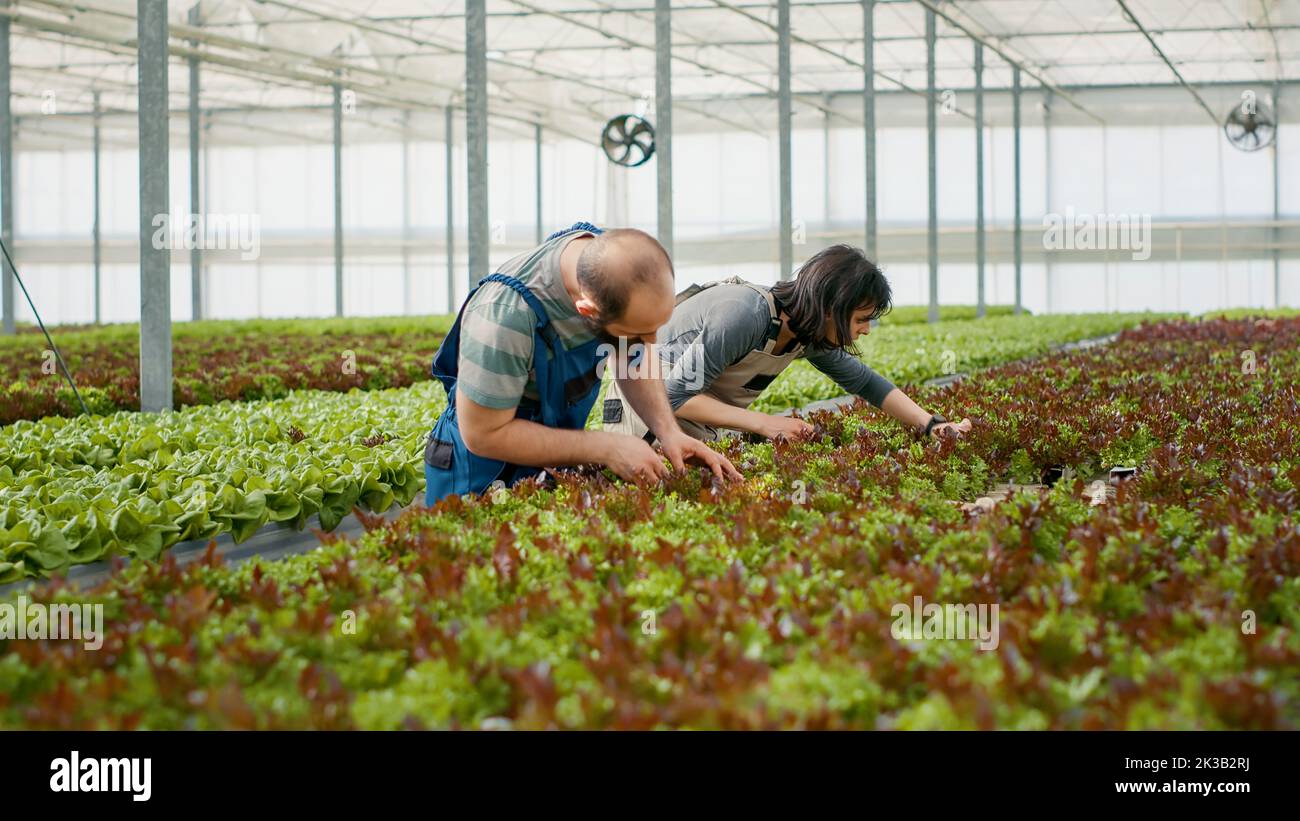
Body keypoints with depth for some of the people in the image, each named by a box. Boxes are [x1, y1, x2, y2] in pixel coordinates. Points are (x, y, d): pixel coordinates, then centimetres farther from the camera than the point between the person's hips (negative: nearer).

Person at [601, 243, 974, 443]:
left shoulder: (811, 334, -5)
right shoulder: (744, 316, -33)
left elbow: (866, 382, 9)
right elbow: (676, 395, -31)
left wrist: (932, 424, -2)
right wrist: (763, 423, -33)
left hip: (704, 417, 8)